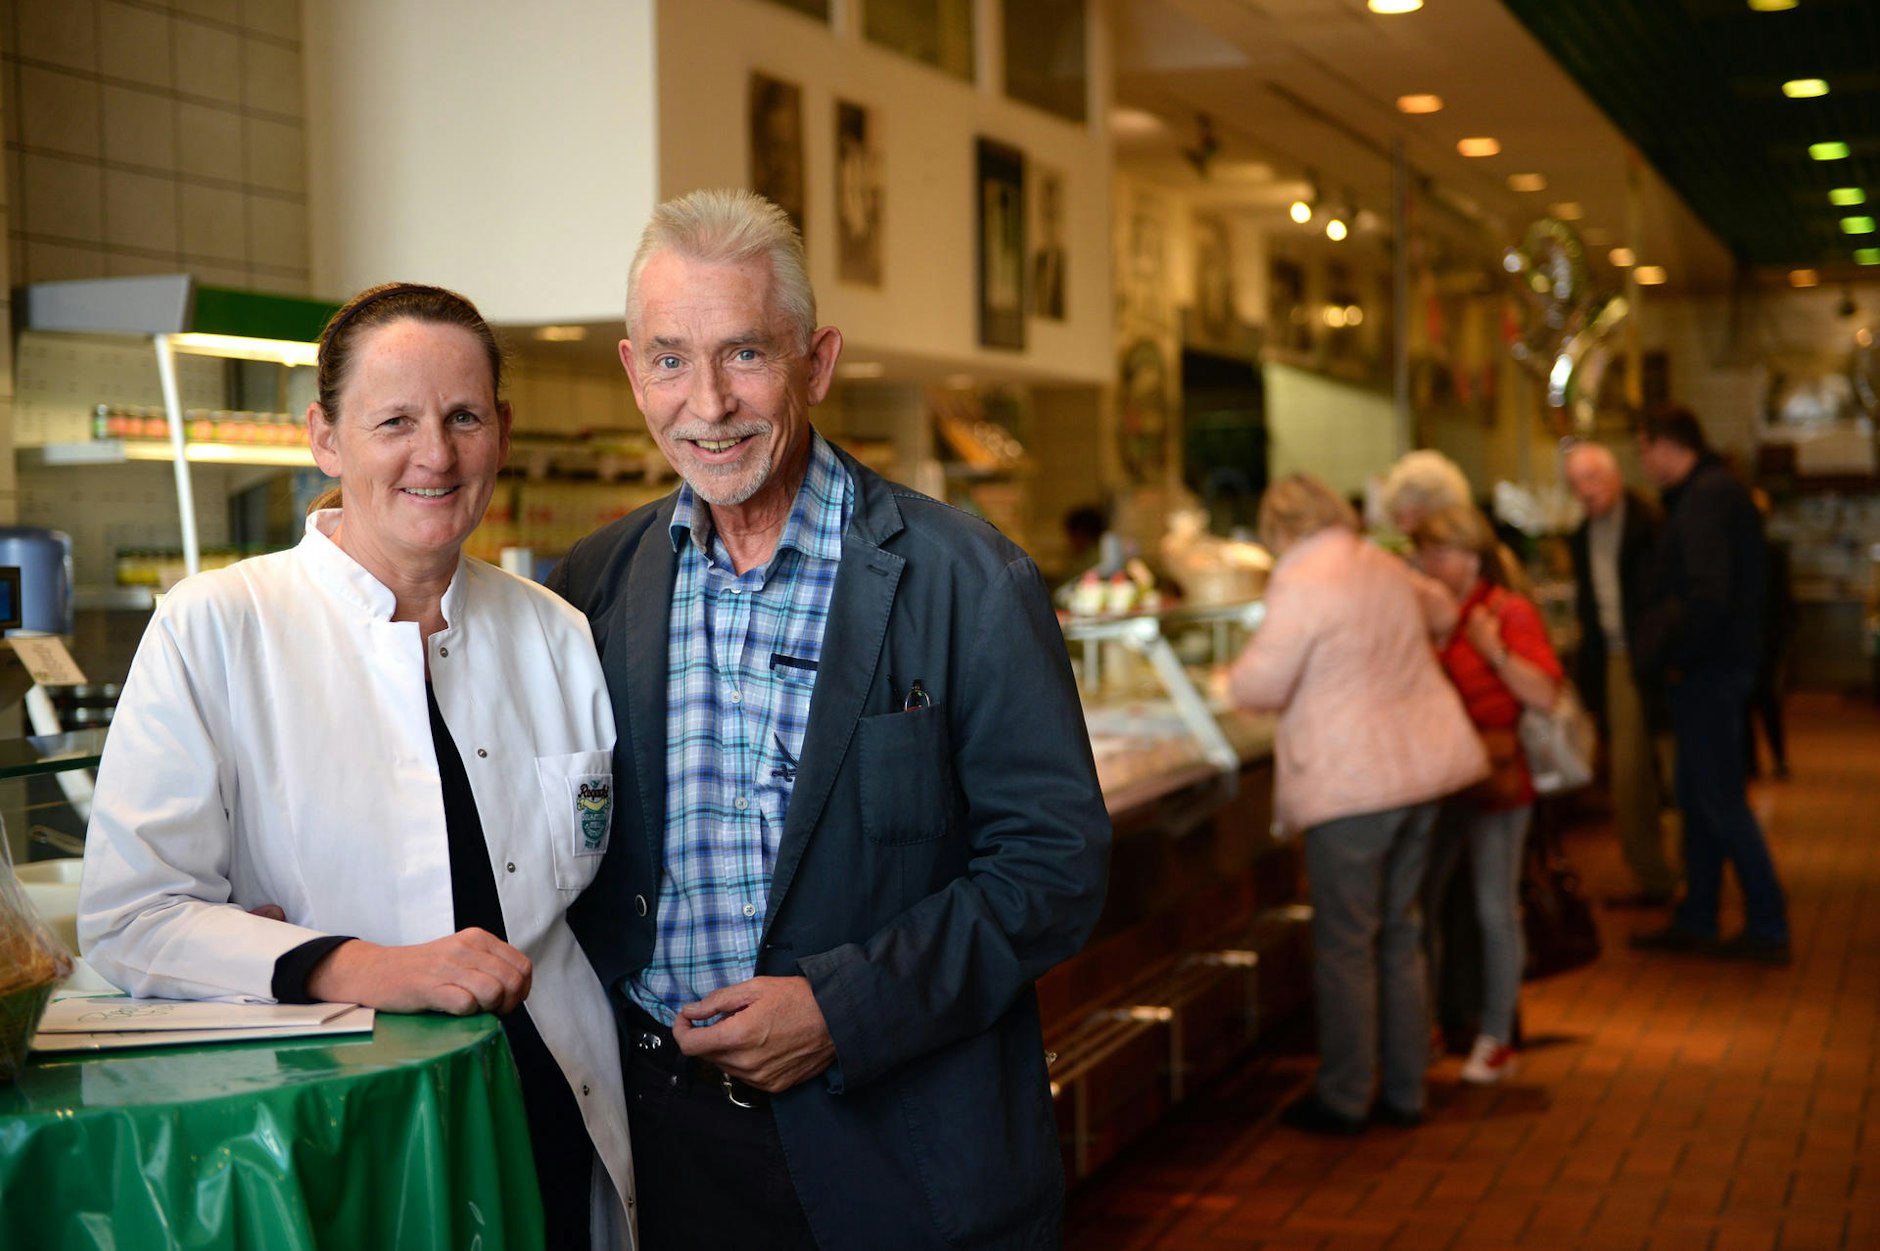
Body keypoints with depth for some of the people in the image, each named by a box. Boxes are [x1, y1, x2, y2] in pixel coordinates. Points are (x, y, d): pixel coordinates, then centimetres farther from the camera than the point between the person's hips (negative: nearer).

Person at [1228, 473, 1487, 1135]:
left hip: (1352, 785, -8)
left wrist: (1230, 676, 7)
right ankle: (1404, 1090, 22)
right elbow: (1442, 613, 31)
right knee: (1398, 933, 15)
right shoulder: (1386, 568, 11)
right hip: (1420, 765, 8)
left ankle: (1343, 1099, 11)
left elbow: (1260, 686, -15)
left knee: (1344, 945, 3)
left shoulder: (1301, 584, -14)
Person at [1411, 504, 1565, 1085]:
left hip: (1495, 781, -5)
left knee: (1495, 910, 3)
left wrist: (1493, 649, -19)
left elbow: (1545, 694, -13)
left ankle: (1496, 1039, 14)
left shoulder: (1509, 613, -6)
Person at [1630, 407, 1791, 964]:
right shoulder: (1711, 491, 15)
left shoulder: (1706, 496, -17)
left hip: (1709, 671, -10)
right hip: (1709, 669, 10)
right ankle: (1696, 922, 22)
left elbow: (1708, 594, -27)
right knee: (1698, 797, 15)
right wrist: (1672, 656, 13)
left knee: (1720, 801, -4)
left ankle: (1768, 928, 3)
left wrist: (1676, 660, -16)